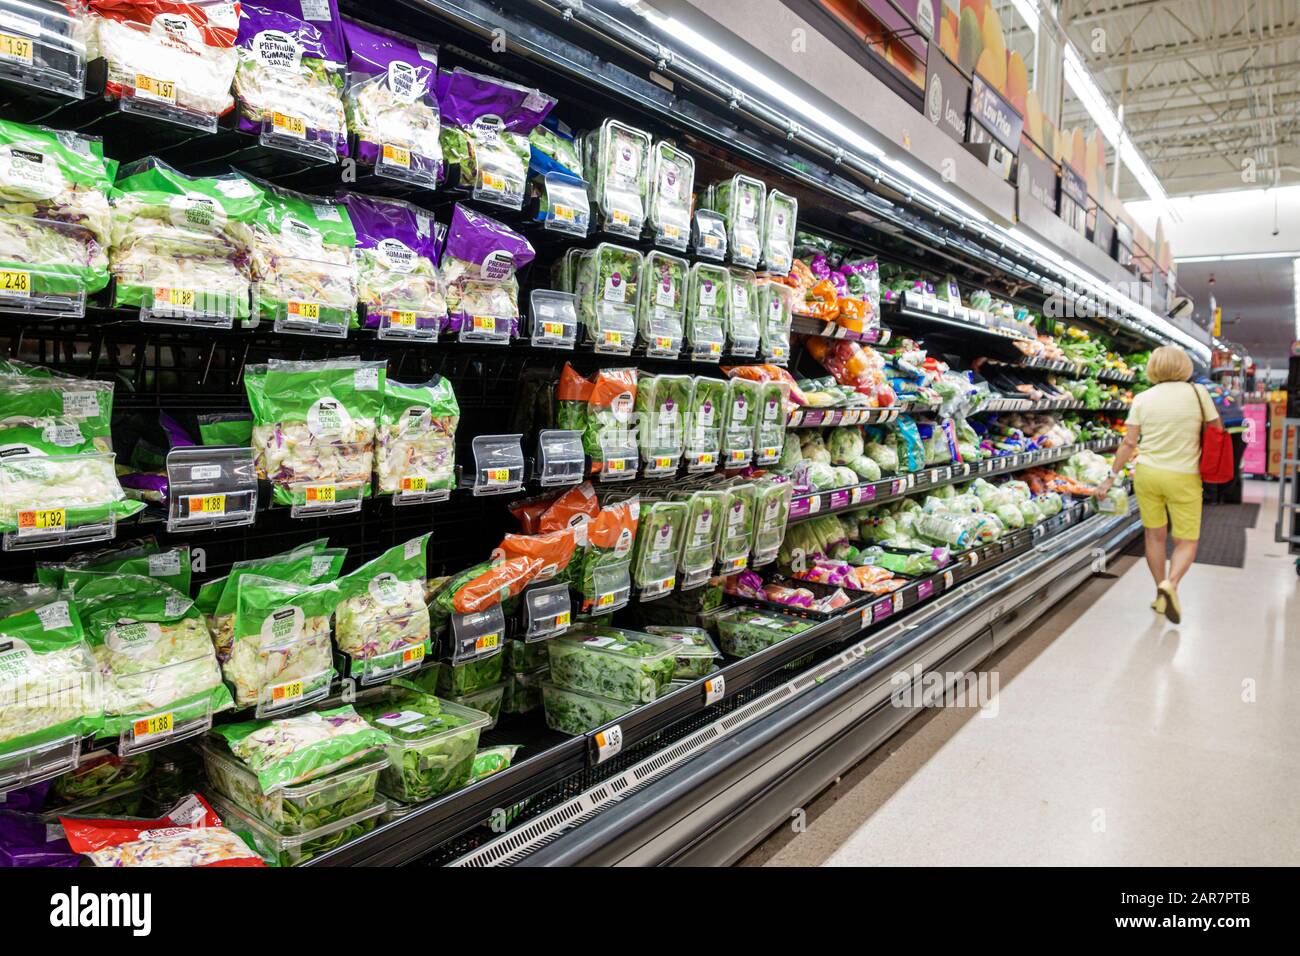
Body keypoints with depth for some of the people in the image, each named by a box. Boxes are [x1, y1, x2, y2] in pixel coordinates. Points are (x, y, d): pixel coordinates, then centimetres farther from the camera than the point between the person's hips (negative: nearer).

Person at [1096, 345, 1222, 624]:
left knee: (1155, 536, 15)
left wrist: (1111, 477, 5)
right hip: (1184, 476, -2)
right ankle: (1170, 583, -18)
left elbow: (1129, 443, -3)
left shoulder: (1142, 399, -2)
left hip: (1147, 474, 2)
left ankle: (1161, 593, 21)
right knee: (1186, 540, 8)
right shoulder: (1198, 392, -6)